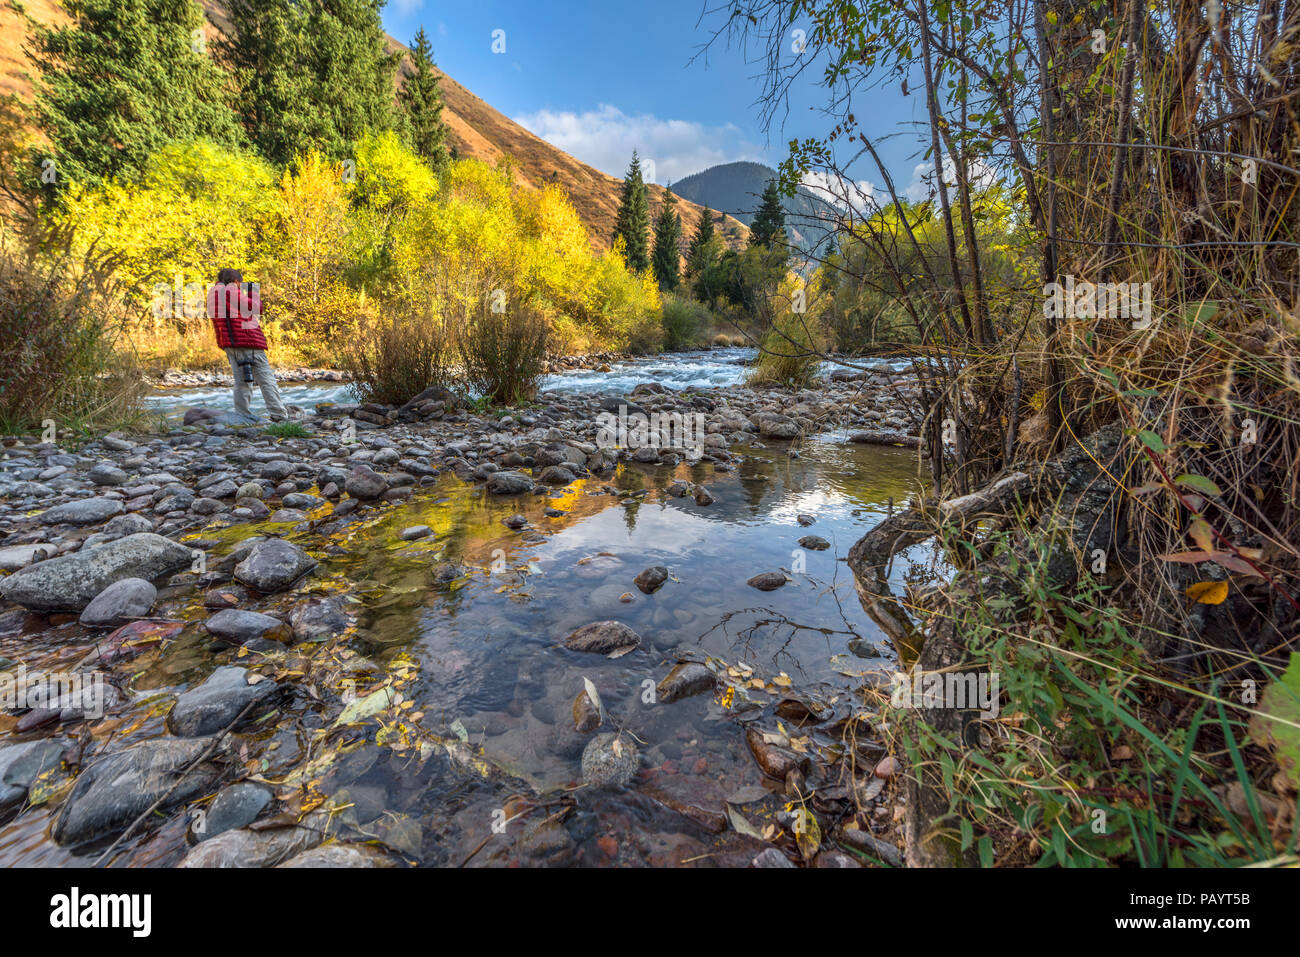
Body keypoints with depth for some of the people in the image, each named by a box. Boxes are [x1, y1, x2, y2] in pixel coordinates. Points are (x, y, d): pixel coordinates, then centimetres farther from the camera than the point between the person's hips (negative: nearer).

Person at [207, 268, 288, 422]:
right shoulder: (231, 291, -9)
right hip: (247, 341, -8)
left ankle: (242, 416, 6)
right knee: (266, 379, -6)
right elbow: (257, 308, -8)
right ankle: (279, 415, -10)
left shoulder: (212, 293, 16)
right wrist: (252, 290, 8)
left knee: (241, 381, 9)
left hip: (227, 343, 8)